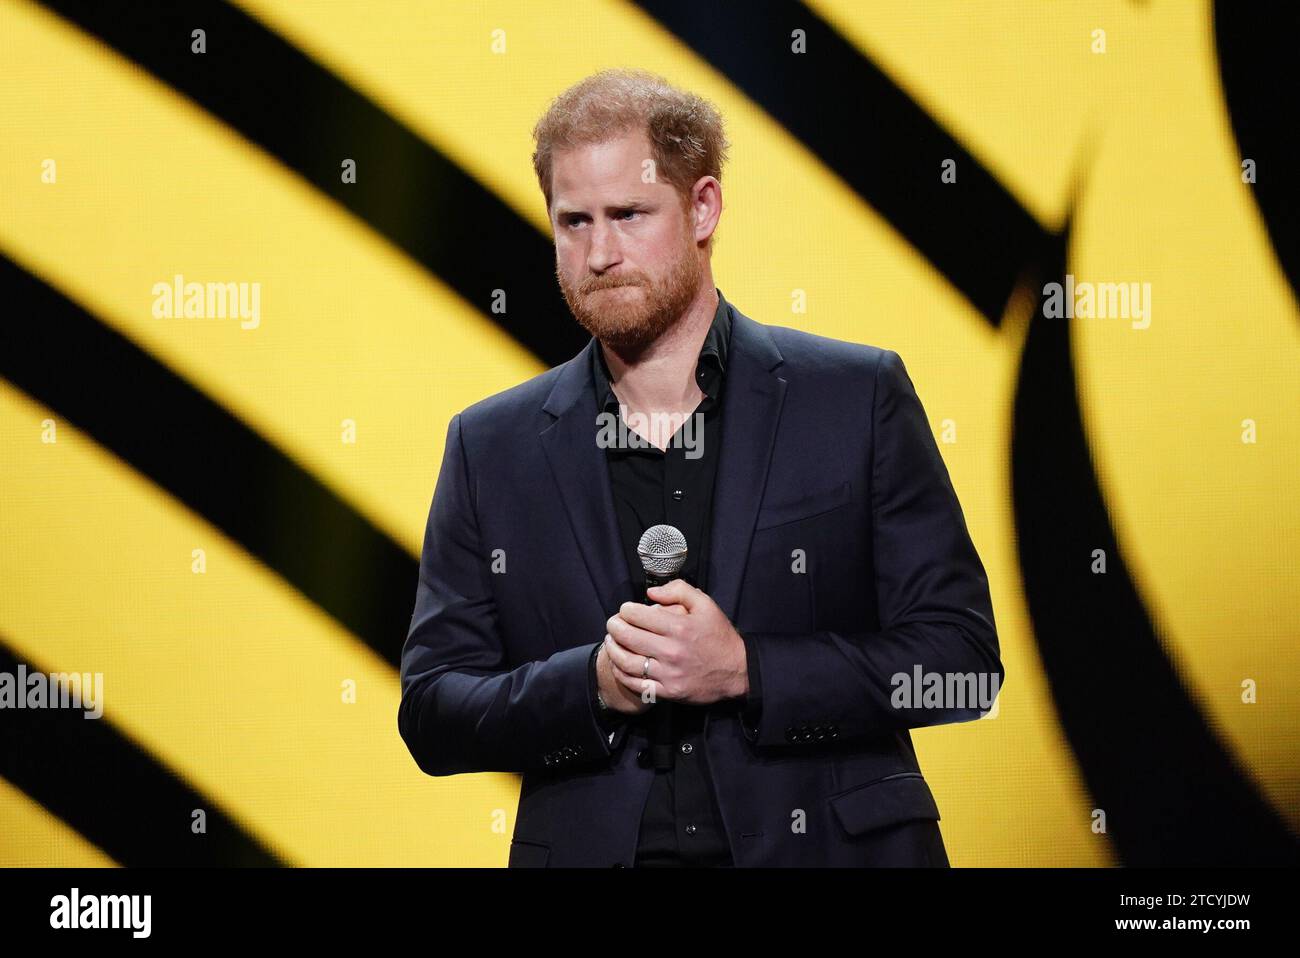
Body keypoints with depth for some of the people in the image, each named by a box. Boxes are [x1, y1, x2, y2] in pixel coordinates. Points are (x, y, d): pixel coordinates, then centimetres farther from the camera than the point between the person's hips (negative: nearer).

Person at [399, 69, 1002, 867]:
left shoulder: (860, 396, -1)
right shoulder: (490, 448, 4)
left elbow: (961, 655, -4)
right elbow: (432, 713, 3)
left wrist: (746, 669, -15)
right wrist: (594, 684, -14)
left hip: (825, 842, -1)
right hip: (590, 847, 1)